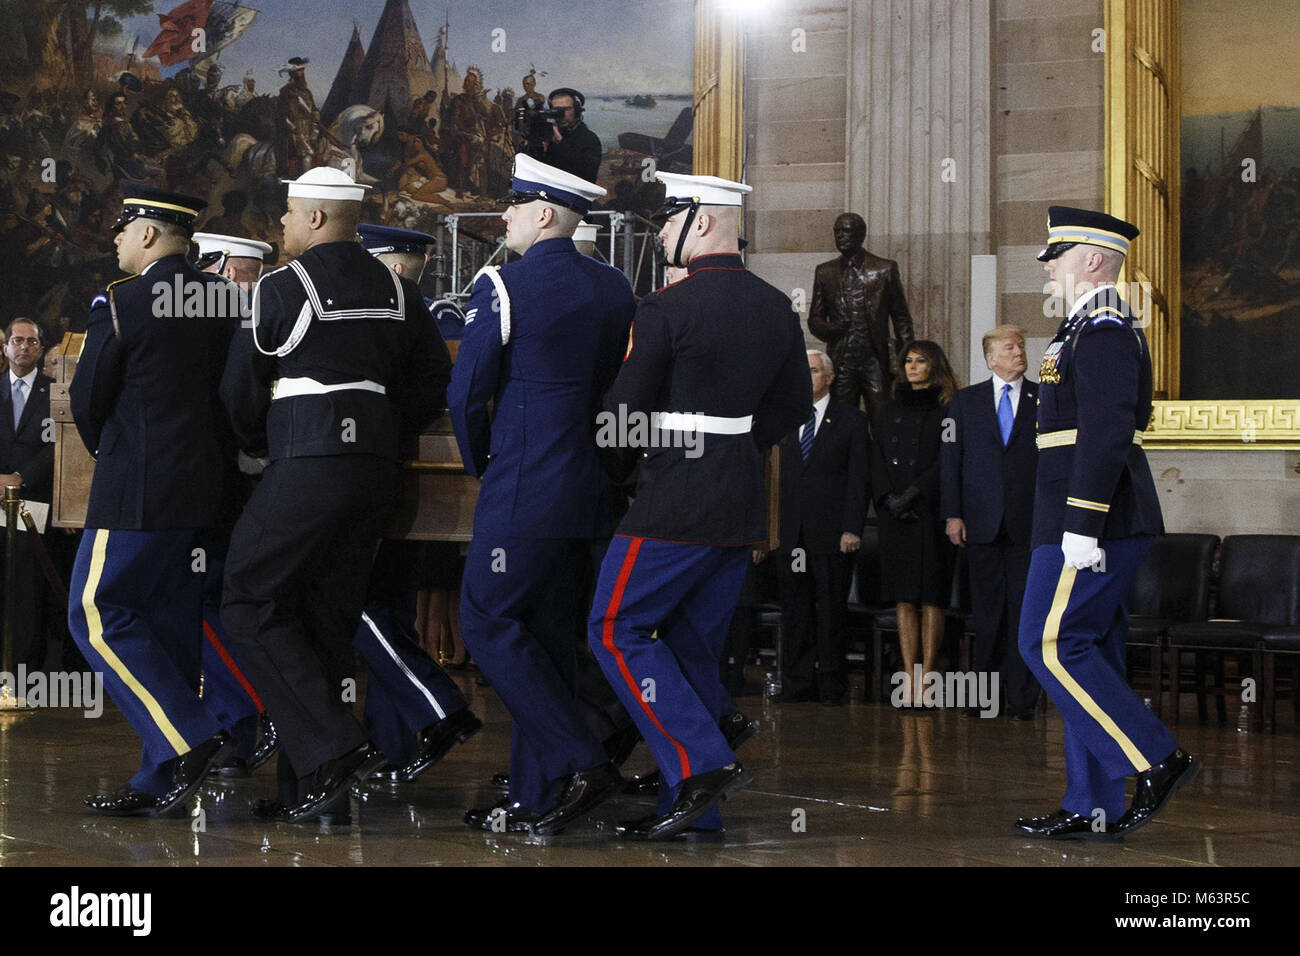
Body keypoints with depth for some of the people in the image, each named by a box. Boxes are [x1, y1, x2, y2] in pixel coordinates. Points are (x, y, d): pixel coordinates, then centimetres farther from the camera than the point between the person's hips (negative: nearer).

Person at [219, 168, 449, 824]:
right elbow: (431, 383, 13)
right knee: (327, 619, 11)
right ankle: (316, 793, 12)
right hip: (374, 468, 7)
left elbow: (240, 389, 1)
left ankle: (335, 749, -13)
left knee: (250, 605, 0)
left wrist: (260, 447, 18)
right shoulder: (399, 293, 11)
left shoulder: (281, 288, -6)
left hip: (306, 468, -7)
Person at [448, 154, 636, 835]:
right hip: (585, 492, 7)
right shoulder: (614, 288, 9)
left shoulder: (504, 286, -11)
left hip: (521, 490, -7)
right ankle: (537, 801, 13)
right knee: (548, 637, 11)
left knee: (488, 624, -1)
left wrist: (481, 466, 9)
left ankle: (583, 762, -12)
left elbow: (466, 394, -7)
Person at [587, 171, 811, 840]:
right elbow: (794, 406, 15)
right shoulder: (776, 307, 8)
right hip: (744, 501, 8)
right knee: (695, 639, 12)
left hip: (676, 500, -8)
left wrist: (630, 448, 11)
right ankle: (694, 809, 14)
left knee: (617, 628, 1)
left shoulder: (666, 309, -14)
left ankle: (701, 763, -10)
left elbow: (623, 409, -10)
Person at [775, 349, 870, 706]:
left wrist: (852, 528, -12)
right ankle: (800, 680, 12)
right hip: (793, 535, 4)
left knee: (831, 609, 0)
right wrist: (773, 527, 5)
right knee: (795, 609, 5)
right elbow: (782, 479, 13)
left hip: (832, 532, -4)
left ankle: (830, 685, 5)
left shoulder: (851, 420, 3)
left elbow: (859, 479, -3)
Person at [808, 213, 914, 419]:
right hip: (840, 363, 2)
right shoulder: (825, 272, 13)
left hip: (876, 363, -2)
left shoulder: (885, 269, 5)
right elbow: (814, 319, 16)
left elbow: (901, 319, 7)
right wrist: (830, 329, -7)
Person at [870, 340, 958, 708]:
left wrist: (912, 494, -13)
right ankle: (909, 677, 1)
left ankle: (926, 678, -5)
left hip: (930, 512, -4)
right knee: (904, 598, 1)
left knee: (931, 598, -5)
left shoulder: (947, 411, 3)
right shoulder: (888, 412, 17)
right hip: (894, 515, 4)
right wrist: (889, 499, -5)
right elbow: (877, 460, 11)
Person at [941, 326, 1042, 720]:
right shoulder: (965, 400, 10)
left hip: (1029, 522, -1)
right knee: (987, 611, 5)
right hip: (982, 521, 1)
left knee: (1024, 610, -2)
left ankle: (1022, 697, 2)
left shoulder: (1044, 399, 5)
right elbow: (949, 458, 7)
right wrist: (952, 514, -1)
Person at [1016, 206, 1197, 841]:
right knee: (1087, 651, 9)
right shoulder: (1096, 329, 19)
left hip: (1094, 521, -10)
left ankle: (1155, 759, -6)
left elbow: (1106, 433, -22)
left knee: (1051, 645, -9)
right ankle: (1095, 810, 12)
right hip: (1100, 525, 10)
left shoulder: (1103, 332, -14)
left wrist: (1081, 525, -25)